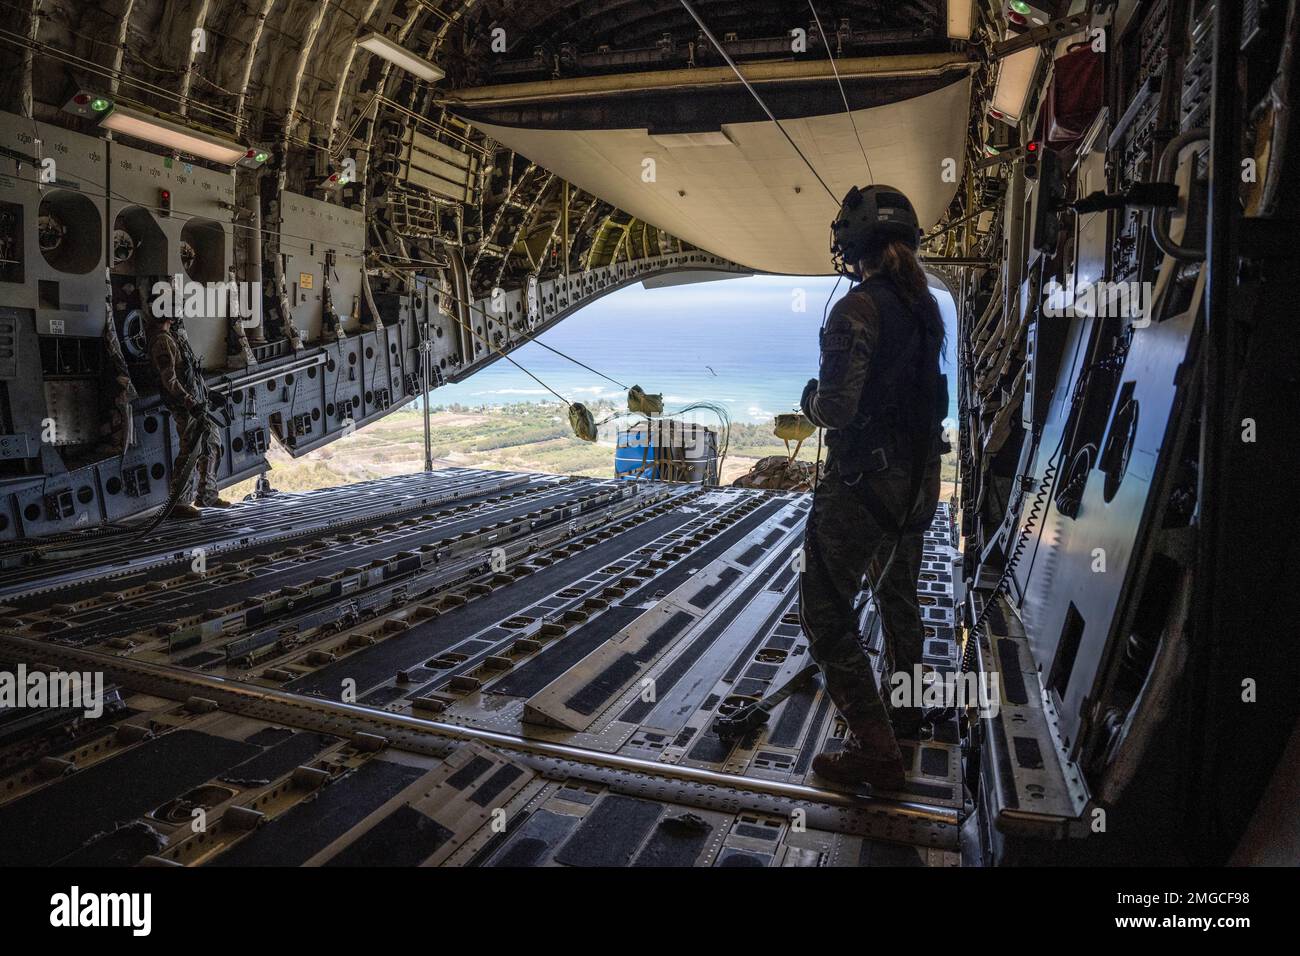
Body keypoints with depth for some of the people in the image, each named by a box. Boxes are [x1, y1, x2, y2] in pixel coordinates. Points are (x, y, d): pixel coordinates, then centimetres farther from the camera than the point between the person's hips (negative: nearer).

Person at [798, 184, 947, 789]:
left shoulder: (858, 309, -19)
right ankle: (907, 707, 44)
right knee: (898, 595, 26)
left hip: (864, 483, -9)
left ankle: (875, 750, 3)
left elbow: (836, 409, -24)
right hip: (920, 479, 9)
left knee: (826, 610, 0)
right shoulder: (925, 306, 6)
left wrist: (810, 398, -2)